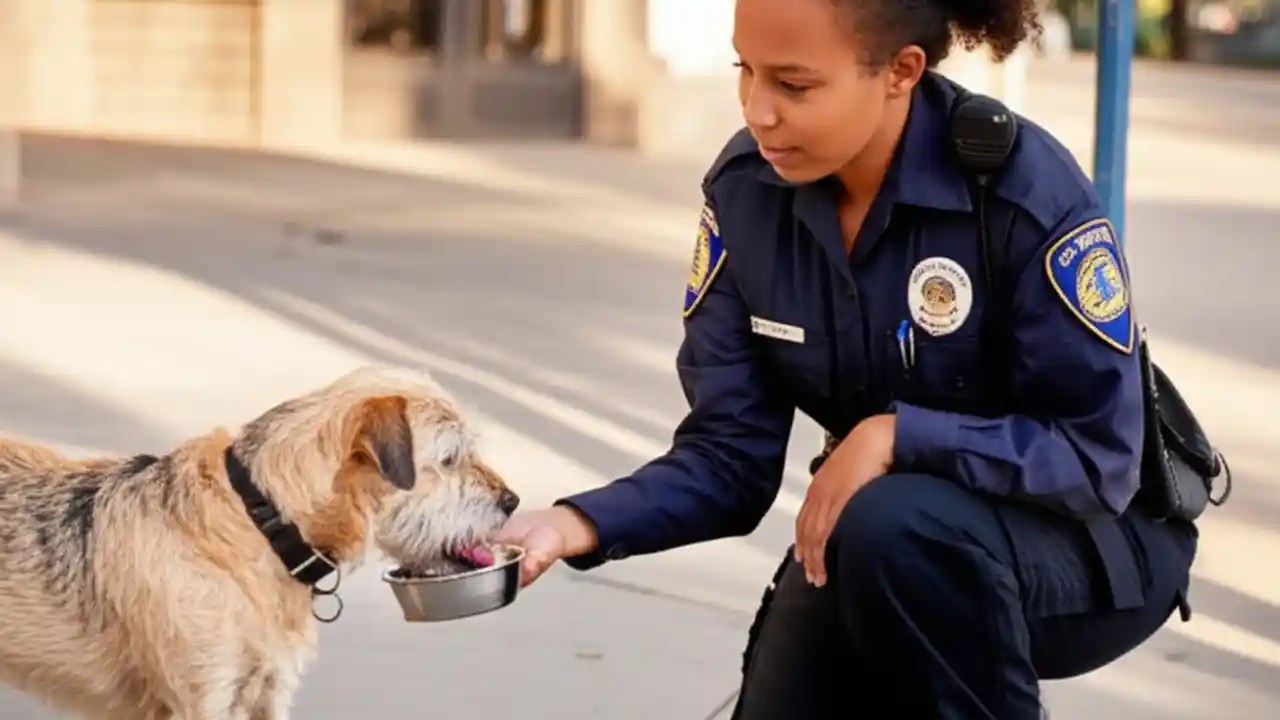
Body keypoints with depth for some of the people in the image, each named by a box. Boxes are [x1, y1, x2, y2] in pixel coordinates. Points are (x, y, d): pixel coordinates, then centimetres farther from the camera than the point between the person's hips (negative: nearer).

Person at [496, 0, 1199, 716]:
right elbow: (731, 450, -9)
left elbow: (1099, 458, -23)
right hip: (877, 534, 5)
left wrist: (896, 436, -34)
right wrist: (579, 524, -27)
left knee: (892, 525, -34)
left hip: (1094, 539, -5)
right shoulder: (746, 189, -10)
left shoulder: (1029, 191, -25)